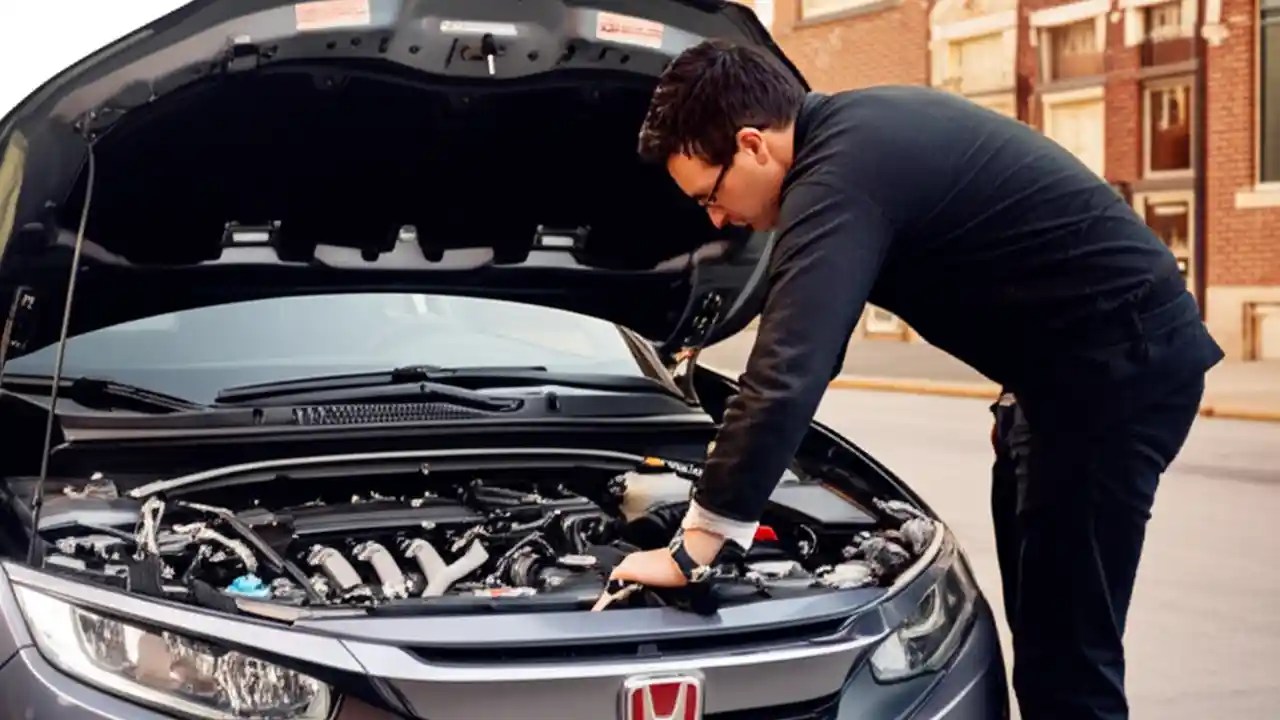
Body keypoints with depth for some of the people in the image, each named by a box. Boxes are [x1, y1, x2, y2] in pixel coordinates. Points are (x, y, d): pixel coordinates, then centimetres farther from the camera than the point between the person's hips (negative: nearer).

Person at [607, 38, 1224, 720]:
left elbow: (785, 376, -28)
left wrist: (690, 551, -24)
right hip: (1086, 357, 10)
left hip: (1118, 360, -10)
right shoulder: (852, 131, 9)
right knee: (1045, 631, 16)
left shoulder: (839, 178, -22)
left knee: (1066, 648, -8)